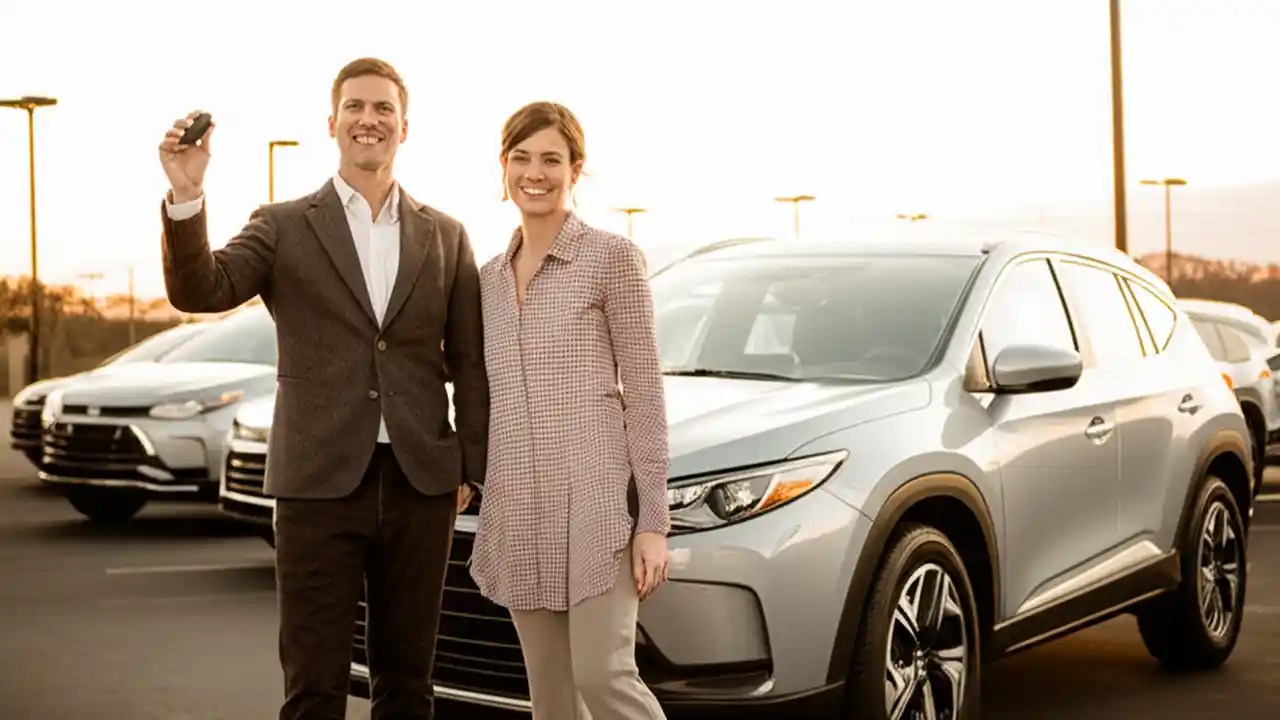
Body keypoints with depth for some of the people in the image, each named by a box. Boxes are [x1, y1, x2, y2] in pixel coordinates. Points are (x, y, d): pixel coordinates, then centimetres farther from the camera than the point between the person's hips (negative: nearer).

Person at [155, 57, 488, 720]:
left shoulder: (445, 237, 9)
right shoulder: (283, 228, 3)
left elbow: (469, 362, 10)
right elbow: (199, 291, -12)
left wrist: (470, 466, 4)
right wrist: (186, 197, -27)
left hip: (421, 484, 2)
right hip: (320, 483, -2)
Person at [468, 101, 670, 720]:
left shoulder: (612, 258, -3)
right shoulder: (489, 278, 14)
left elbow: (644, 392, -6)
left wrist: (653, 520, -10)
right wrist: (485, 502, 13)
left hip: (596, 500, -6)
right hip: (517, 512, 6)